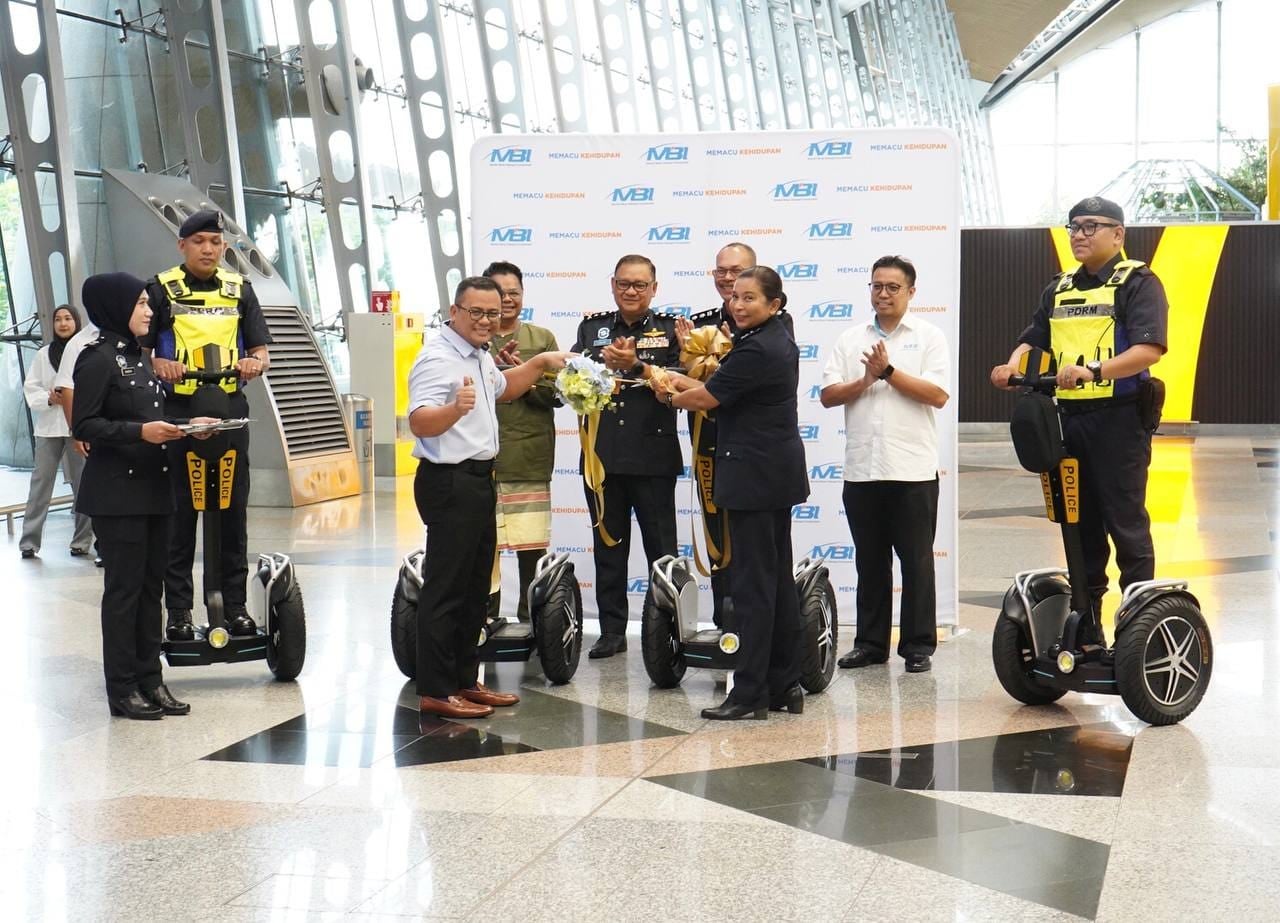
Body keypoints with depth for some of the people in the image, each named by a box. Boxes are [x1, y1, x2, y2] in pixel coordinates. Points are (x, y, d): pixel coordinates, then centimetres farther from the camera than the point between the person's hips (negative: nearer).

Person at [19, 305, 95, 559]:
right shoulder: (43, 354, 10)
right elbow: (30, 387, 8)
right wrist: (48, 398, -9)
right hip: (48, 425, 2)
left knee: (82, 482, 0)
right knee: (41, 481, 1)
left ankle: (82, 540, 9)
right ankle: (29, 540, 4)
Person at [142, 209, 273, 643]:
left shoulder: (239, 289, 12)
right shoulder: (161, 289, 4)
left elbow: (261, 348, 8)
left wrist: (255, 361, -15)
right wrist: (158, 365, -21)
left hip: (230, 410, 3)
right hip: (179, 410, -3)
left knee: (233, 511, 5)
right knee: (179, 513, -1)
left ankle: (235, 605, 12)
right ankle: (178, 611, 4)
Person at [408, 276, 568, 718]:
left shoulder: (480, 354, 13)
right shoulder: (438, 359, -18)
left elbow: (501, 387, 35)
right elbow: (419, 421, -32)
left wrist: (539, 364, 26)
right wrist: (455, 409, -49)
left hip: (479, 480, 10)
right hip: (450, 482, -10)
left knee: (474, 588, 15)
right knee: (445, 589, -7)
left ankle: (465, 680, 24)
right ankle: (435, 692, -2)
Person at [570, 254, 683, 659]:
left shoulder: (669, 329, 2)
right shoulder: (592, 327, 11)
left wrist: (637, 366, -19)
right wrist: (602, 364, -18)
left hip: (652, 457, -3)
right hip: (602, 455, 3)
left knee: (661, 549, 3)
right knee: (608, 547, 9)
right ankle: (612, 631, 17)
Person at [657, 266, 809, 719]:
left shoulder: (755, 350, -18)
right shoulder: (781, 343, 14)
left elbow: (707, 398, -10)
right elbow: (723, 389, 17)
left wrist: (672, 396, 9)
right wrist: (683, 383, 12)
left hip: (754, 474, -10)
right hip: (779, 472, 10)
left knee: (752, 582, -7)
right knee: (778, 578, 12)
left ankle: (750, 693, -3)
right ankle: (786, 685, 18)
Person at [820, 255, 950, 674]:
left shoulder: (928, 337, 2)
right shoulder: (850, 339, 12)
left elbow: (938, 395, -10)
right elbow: (828, 395, 5)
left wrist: (889, 372, -13)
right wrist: (865, 381, -11)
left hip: (913, 470, -3)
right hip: (861, 469, 3)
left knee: (916, 562, 2)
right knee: (870, 562, 10)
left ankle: (918, 646, 8)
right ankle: (870, 643, 17)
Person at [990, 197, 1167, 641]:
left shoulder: (1137, 282, -4)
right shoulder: (1059, 289, 18)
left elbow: (1148, 349, -17)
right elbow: (1034, 338, 17)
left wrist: (1095, 371, -30)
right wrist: (1014, 365, -6)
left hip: (1118, 420, -7)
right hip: (1069, 419, 7)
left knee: (1126, 524, -4)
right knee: (1079, 524, 11)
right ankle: (1084, 626, 19)